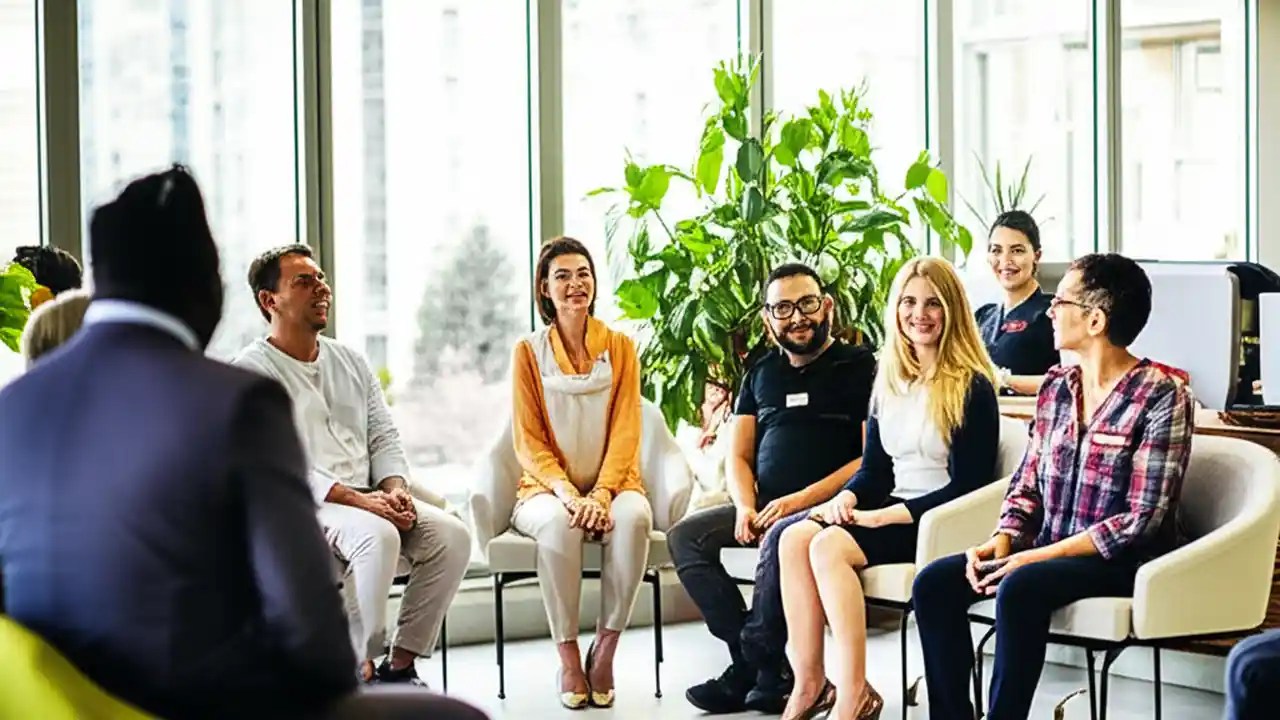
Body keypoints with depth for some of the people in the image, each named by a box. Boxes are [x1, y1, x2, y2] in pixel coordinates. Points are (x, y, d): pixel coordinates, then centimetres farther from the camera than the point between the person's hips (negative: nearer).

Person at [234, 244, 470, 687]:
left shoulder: (350, 362, 19)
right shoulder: (252, 371, -4)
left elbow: (384, 438, 16)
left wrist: (395, 490, -6)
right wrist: (357, 500, -21)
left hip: (371, 499, 7)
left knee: (451, 534, -18)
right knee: (378, 535, -35)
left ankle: (401, 664, -12)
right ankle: (356, 669, -23)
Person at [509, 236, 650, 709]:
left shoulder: (620, 347, 8)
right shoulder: (528, 352, 4)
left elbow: (625, 431, 0)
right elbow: (528, 441, -1)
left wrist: (602, 494, -16)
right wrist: (565, 491, -18)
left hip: (611, 485, 1)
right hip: (548, 488, -1)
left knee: (634, 517, -35)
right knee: (558, 523, -37)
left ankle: (605, 650, -23)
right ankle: (568, 657, -26)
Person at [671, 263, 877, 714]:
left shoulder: (859, 367, 0)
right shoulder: (761, 374, 18)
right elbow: (738, 457, 17)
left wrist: (800, 500, -17)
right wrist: (745, 507, -5)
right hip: (764, 508, 7)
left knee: (781, 537, -36)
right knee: (685, 537, -13)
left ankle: (754, 667, -18)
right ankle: (767, 670, -18)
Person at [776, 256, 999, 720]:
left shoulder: (971, 387, -7)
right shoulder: (889, 381, 15)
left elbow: (966, 485, -13)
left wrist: (881, 516, -18)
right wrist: (846, 498, -6)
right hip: (891, 512, 7)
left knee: (830, 546, -28)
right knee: (795, 537, -19)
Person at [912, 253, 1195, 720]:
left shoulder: (1161, 396, -11)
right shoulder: (1056, 387, 10)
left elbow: (1142, 519, -17)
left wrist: (1039, 555, -21)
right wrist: (1004, 540, -8)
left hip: (1122, 560, -7)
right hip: (1048, 552, 7)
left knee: (1020, 588, -34)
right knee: (934, 583, -14)